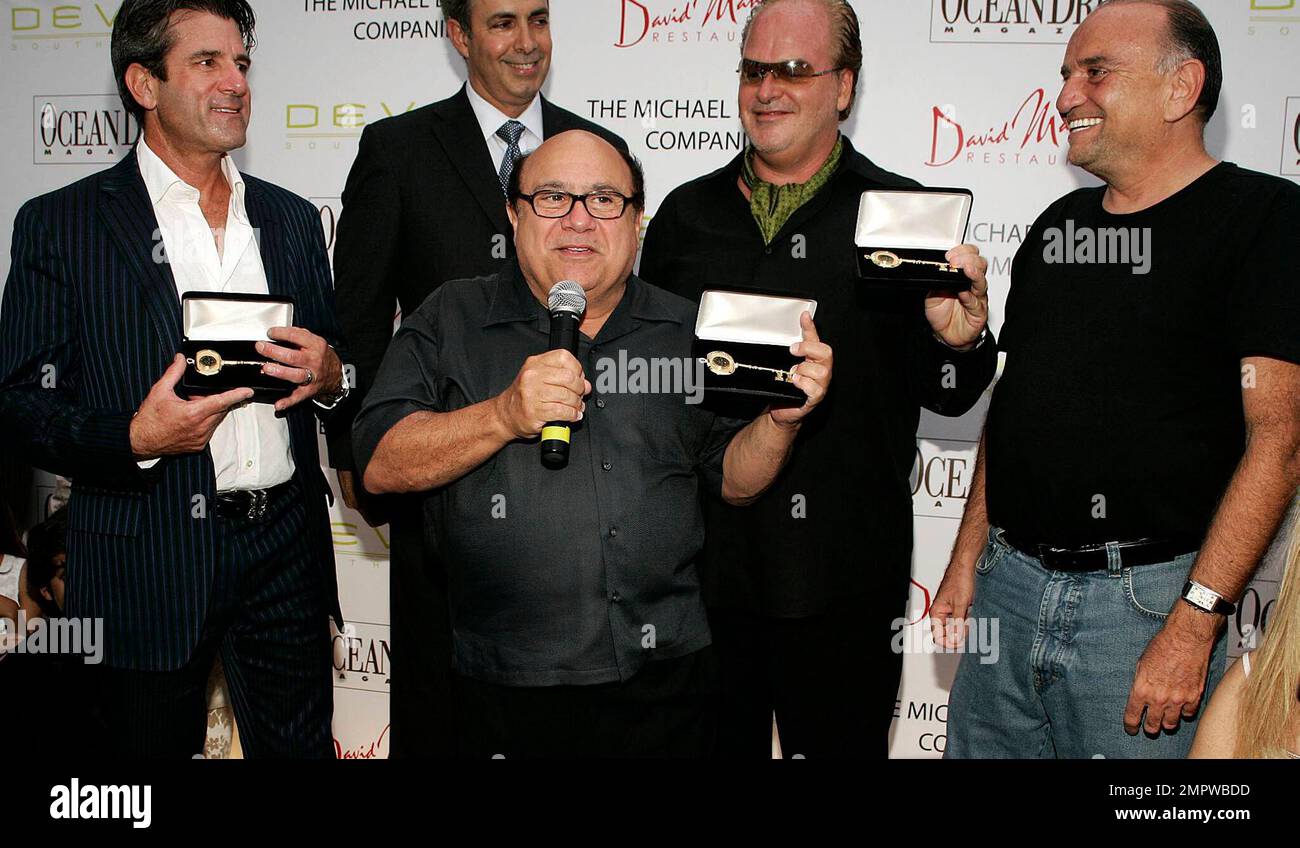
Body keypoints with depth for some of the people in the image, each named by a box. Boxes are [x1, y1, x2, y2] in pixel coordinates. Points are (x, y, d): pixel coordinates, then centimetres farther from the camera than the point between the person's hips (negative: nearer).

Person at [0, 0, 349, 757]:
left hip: (286, 550, 4)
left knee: (302, 748, 12)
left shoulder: (293, 219, 12)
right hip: (149, 560, -3)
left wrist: (329, 377, -5)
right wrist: (134, 438, -21)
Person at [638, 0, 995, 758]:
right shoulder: (686, 214, 7)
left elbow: (946, 396, -1)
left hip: (846, 580, -2)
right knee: (715, 745, 14)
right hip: (701, 567, 2)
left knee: (842, 744, 12)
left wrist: (959, 338, -22)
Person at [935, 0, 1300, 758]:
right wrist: (966, 563, 12)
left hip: (1144, 601, -5)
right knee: (977, 746, 14)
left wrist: (1194, 623, -19)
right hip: (1007, 584, 6)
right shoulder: (1057, 226, 13)